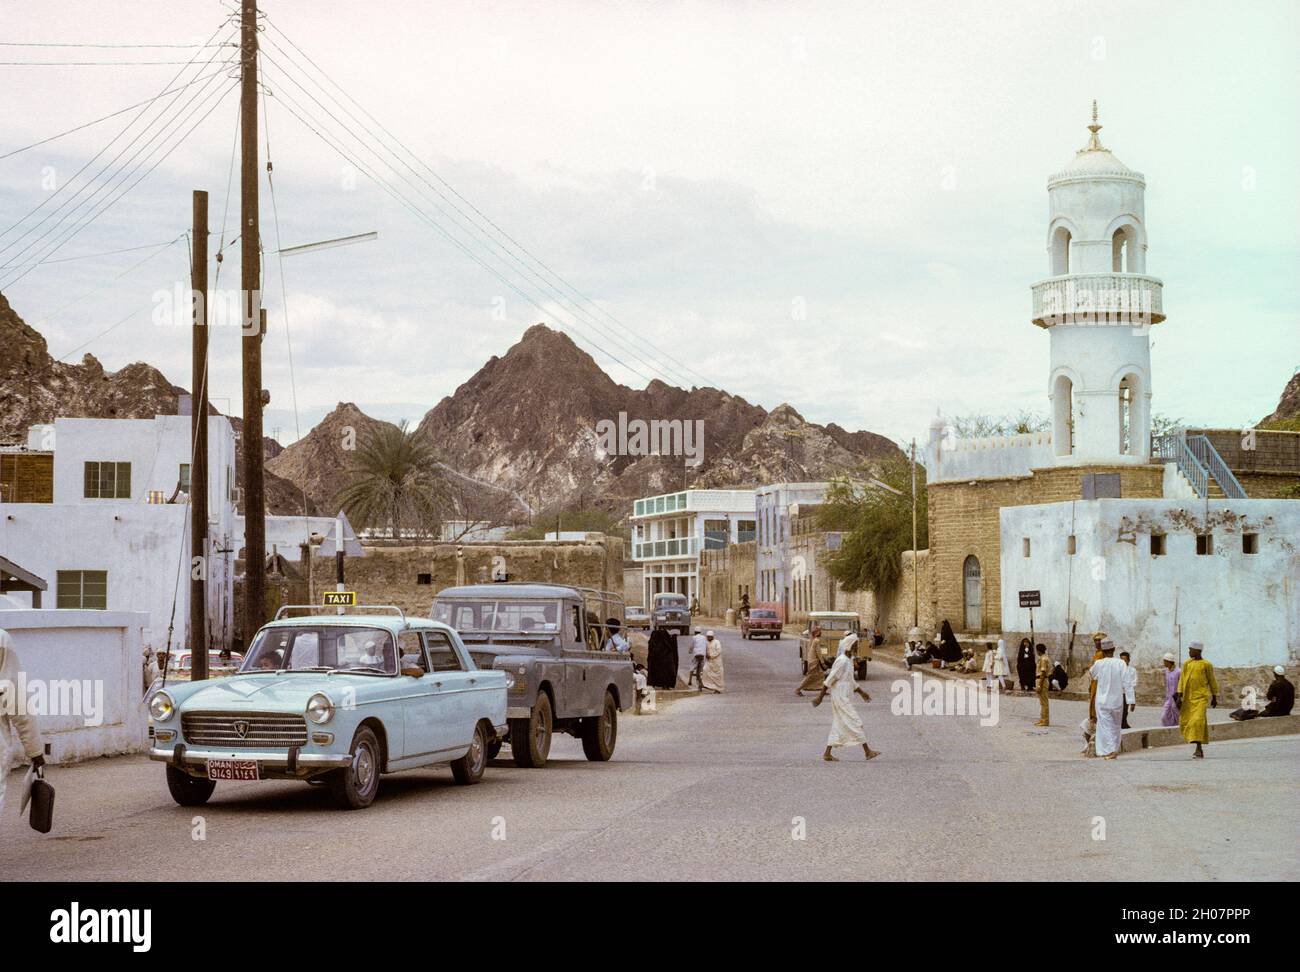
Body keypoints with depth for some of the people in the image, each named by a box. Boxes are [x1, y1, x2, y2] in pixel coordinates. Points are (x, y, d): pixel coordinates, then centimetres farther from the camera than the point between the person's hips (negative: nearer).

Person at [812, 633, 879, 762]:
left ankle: (827, 754, 12)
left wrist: (861, 692, 24)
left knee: (838, 726, 10)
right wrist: (820, 697, -16)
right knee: (855, 722, -6)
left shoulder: (849, 660, 14)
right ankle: (867, 751, -3)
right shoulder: (842, 661, -17)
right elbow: (830, 680, -17)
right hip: (841, 698, -10)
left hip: (845, 697, 10)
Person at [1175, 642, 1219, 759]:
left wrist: (1214, 698, 10)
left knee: (1198, 721, -18)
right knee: (1186, 721, 7)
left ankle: (1198, 749, -19)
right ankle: (1199, 748, 22)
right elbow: (1182, 680, 8)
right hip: (1188, 697, 5)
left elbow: (1212, 681, 6)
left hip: (1201, 697, -5)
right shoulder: (1187, 663, 10)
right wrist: (1179, 696, 1)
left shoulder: (1206, 665, -2)